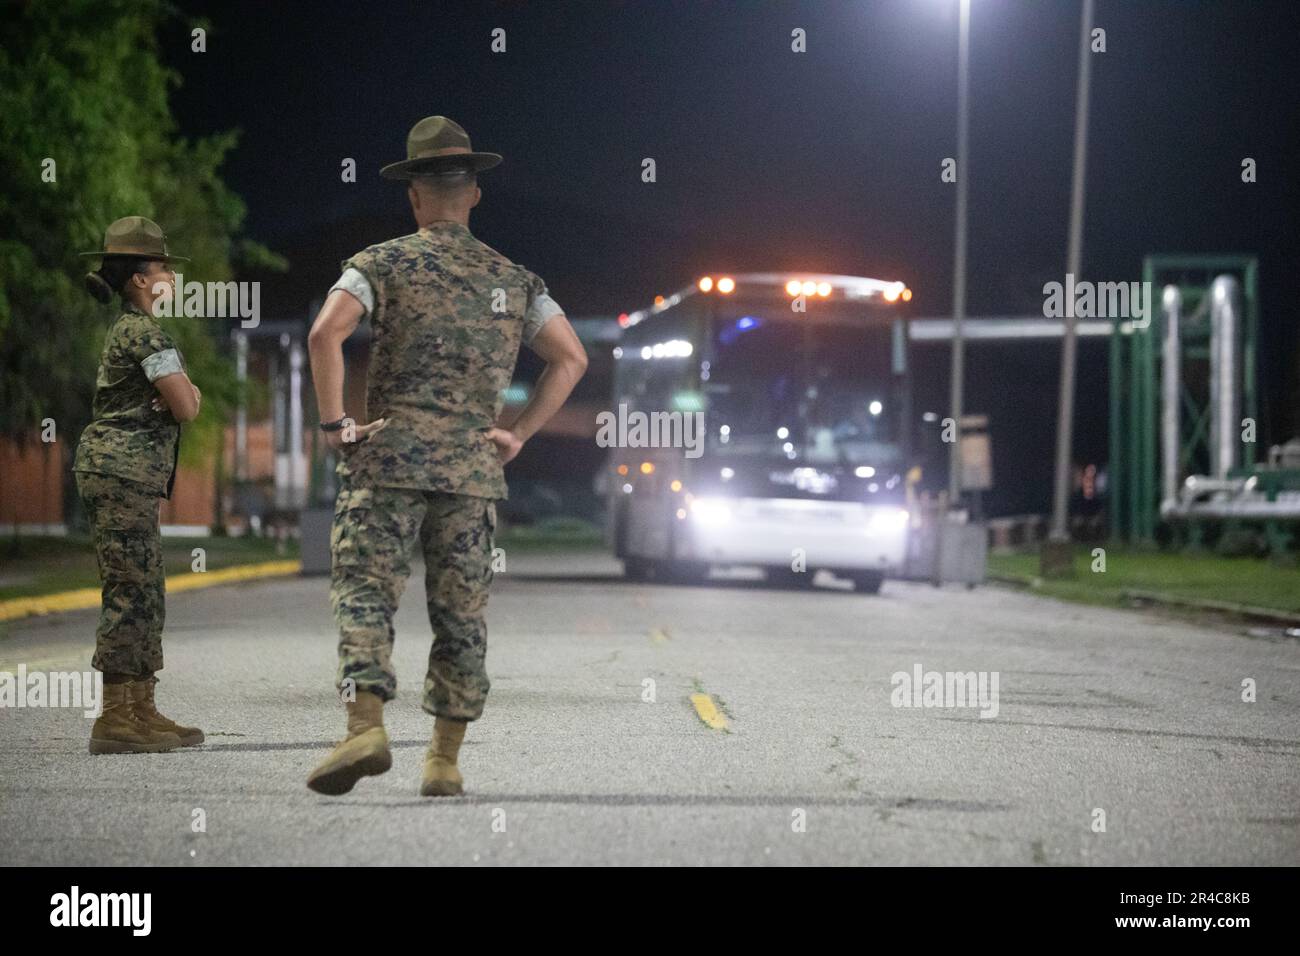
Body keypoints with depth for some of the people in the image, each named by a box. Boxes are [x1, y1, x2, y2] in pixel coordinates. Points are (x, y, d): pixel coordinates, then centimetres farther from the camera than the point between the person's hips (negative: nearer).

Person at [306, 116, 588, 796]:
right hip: (473, 469, 3)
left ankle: (366, 727, -22)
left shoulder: (384, 263, 2)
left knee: (364, 593, -4)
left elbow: (325, 333, -14)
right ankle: (445, 759, 9)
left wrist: (333, 423, -8)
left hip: (389, 457, -3)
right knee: (460, 613, 7)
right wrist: (519, 435, 8)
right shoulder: (513, 280, 13)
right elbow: (571, 358, 7)